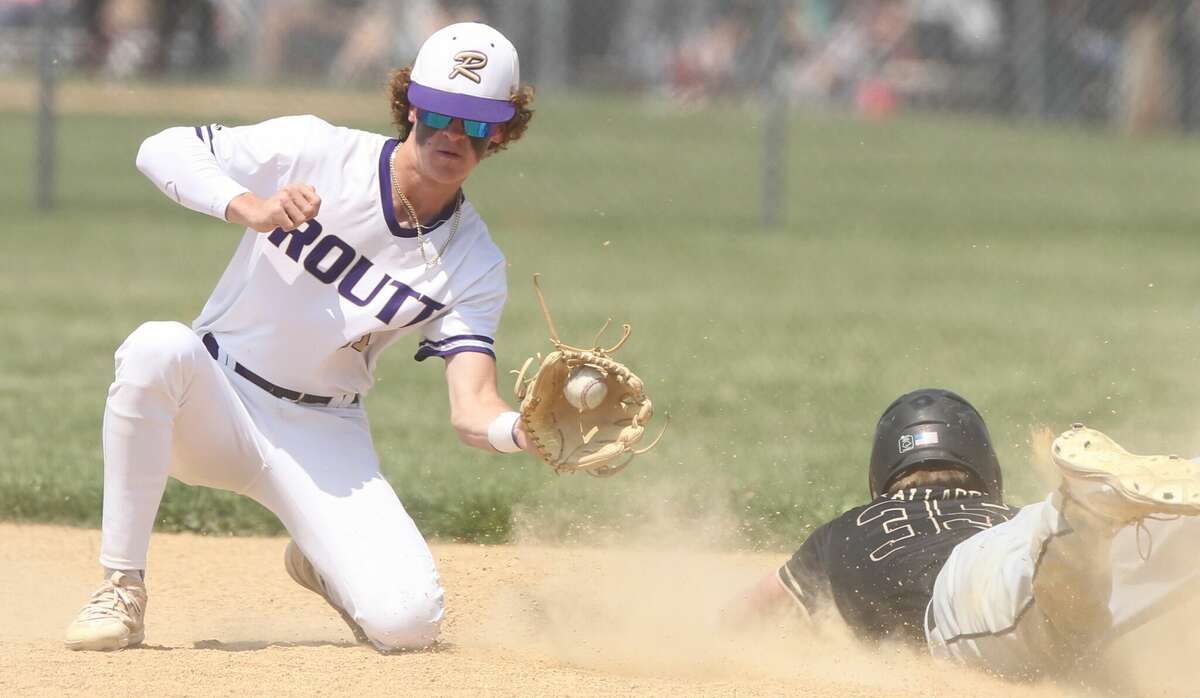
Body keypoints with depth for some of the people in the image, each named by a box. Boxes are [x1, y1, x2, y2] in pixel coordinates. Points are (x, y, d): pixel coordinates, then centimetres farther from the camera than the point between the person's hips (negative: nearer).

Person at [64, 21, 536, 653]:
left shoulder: (474, 264, -7)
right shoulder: (312, 151, -11)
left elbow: (471, 410, -16)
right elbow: (162, 149, -13)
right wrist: (253, 209, -31)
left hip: (325, 435, 2)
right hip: (216, 403, -2)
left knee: (406, 621, -21)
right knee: (158, 347, -39)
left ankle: (319, 563, 19)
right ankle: (122, 592, -25)